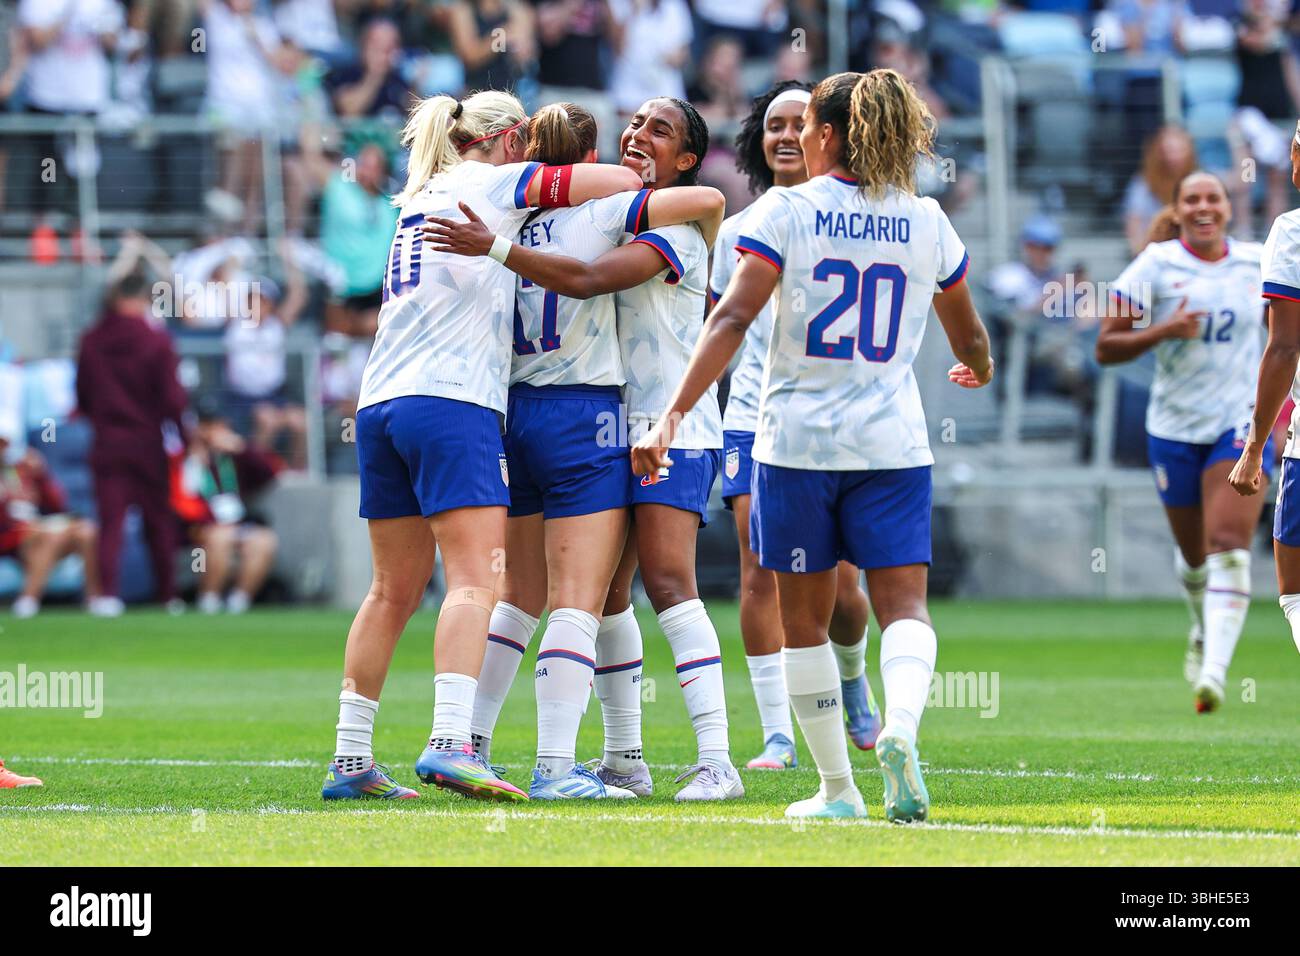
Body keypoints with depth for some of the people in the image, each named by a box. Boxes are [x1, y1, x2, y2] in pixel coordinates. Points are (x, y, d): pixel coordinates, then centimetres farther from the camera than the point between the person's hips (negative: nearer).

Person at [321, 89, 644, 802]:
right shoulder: (493, 183, 4)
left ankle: (350, 759, 10)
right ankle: (448, 743, -29)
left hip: (380, 401, 8)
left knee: (394, 590, 11)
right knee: (474, 578, -13)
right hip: (452, 400, -8)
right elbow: (620, 181, 1)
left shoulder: (422, 196, 25)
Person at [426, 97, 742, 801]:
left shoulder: (675, 228, -10)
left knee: (667, 580, -17)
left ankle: (715, 762, -21)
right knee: (605, 591, 6)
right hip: (613, 425, 8)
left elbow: (587, 279, -24)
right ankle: (624, 759, 14)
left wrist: (493, 247, -29)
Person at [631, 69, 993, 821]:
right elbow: (970, 338, 19)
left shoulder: (787, 210, -4)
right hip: (892, 445, 2)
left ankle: (838, 788, 14)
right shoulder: (927, 222, 6)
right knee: (904, 603, -1)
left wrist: (674, 414, -16)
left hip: (798, 441, -1)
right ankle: (901, 725, -32)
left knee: (804, 616, 11)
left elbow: (733, 318, -14)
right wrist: (979, 370, 43)